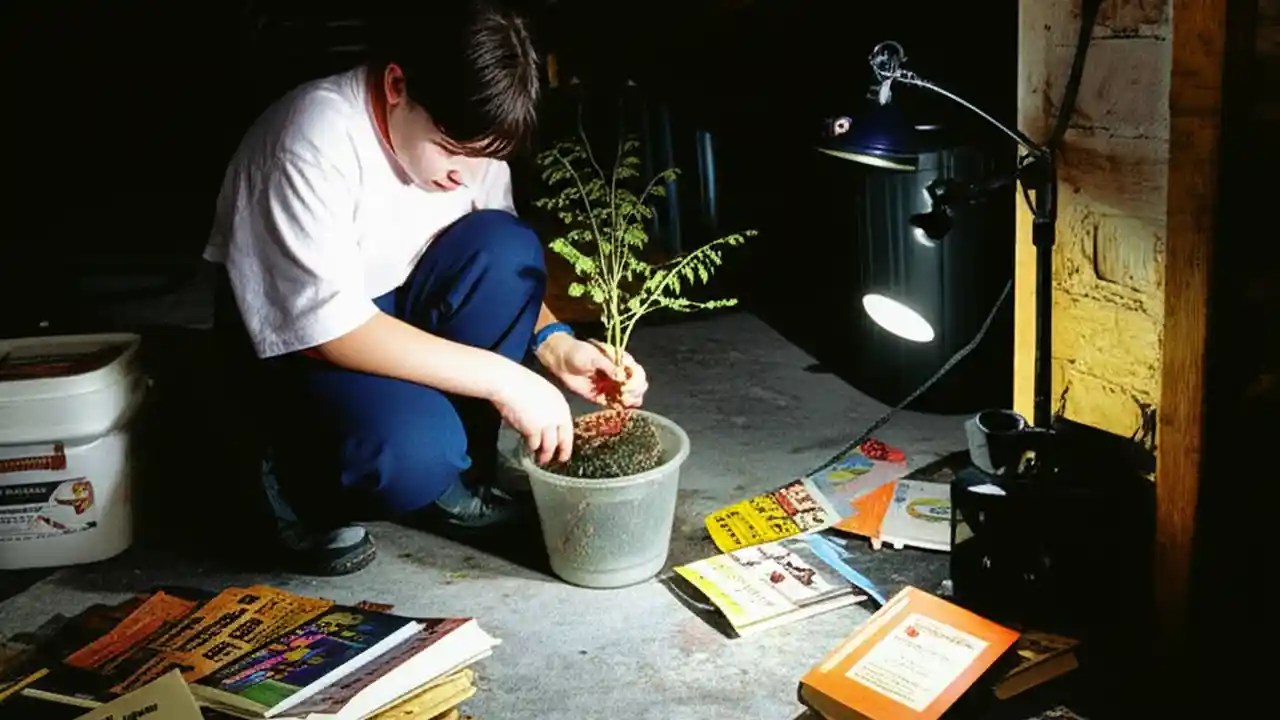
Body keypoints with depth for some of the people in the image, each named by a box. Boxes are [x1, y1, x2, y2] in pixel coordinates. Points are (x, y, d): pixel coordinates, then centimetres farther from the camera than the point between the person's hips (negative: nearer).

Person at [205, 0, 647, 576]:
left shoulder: (467, 130, -10)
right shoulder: (316, 136, -29)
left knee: (504, 248, -22)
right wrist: (502, 378, -34)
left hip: (392, 312, 6)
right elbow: (326, 328, -32)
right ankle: (303, 487, 2)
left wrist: (554, 346, -23)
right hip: (290, 340, -6)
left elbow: (500, 270, -2)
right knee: (411, 452, -35)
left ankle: (454, 476, -6)